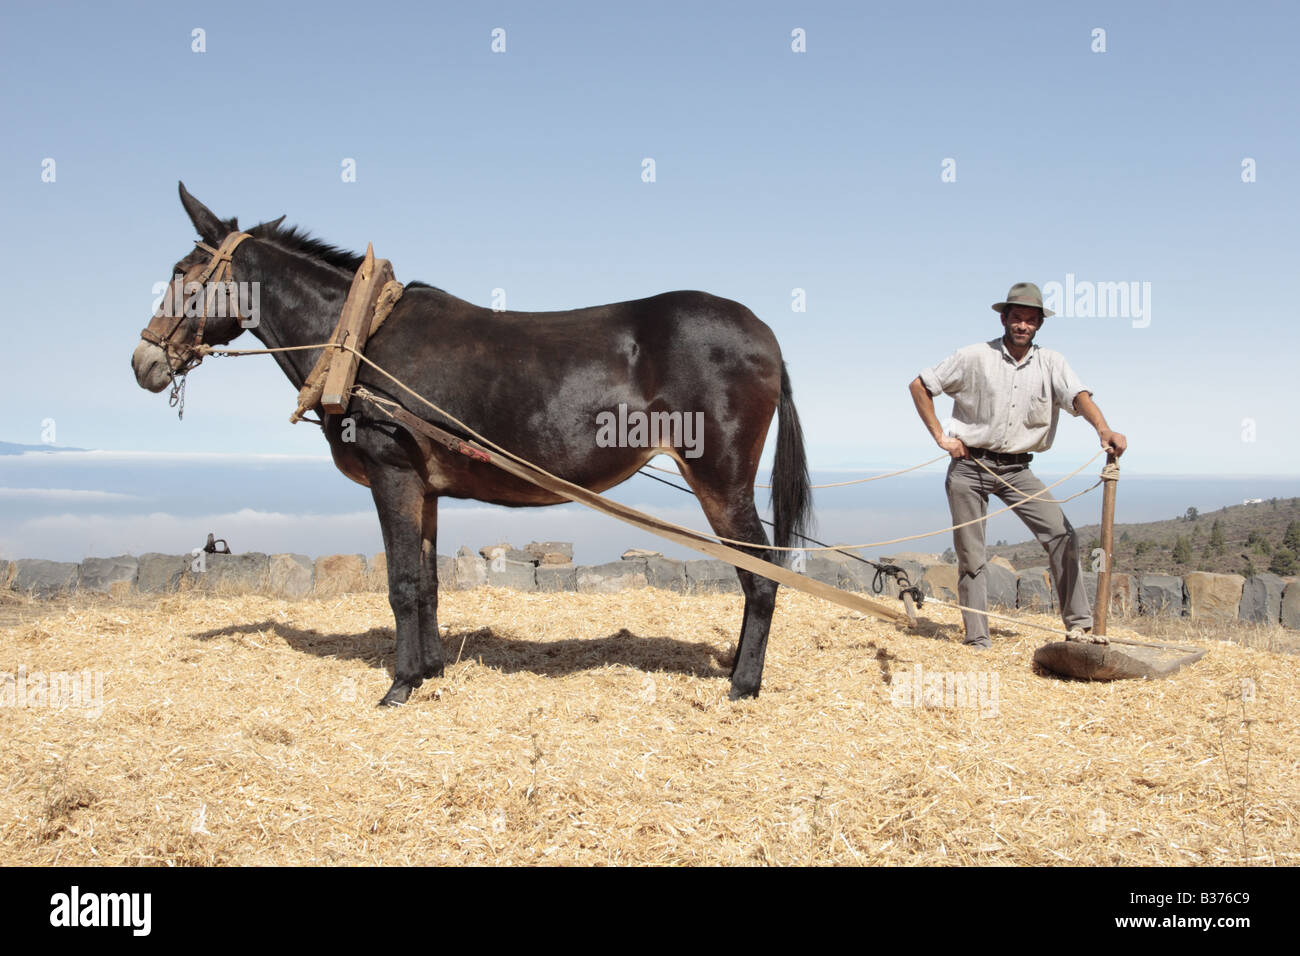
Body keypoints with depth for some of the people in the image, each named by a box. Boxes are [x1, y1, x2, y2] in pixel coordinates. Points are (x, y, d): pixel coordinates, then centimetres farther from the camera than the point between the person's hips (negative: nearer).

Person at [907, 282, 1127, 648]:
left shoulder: (1050, 363, 2)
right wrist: (940, 436, -4)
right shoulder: (974, 357, -4)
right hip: (970, 466, -2)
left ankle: (1079, 625, -4)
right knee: (971, 556, 1)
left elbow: (1079, 396, -16)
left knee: (1062, 536, -11)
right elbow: (919, 386, 1)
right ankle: (977, 640, 10)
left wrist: (1103, 429, -36)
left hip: (1017, 469, 2)